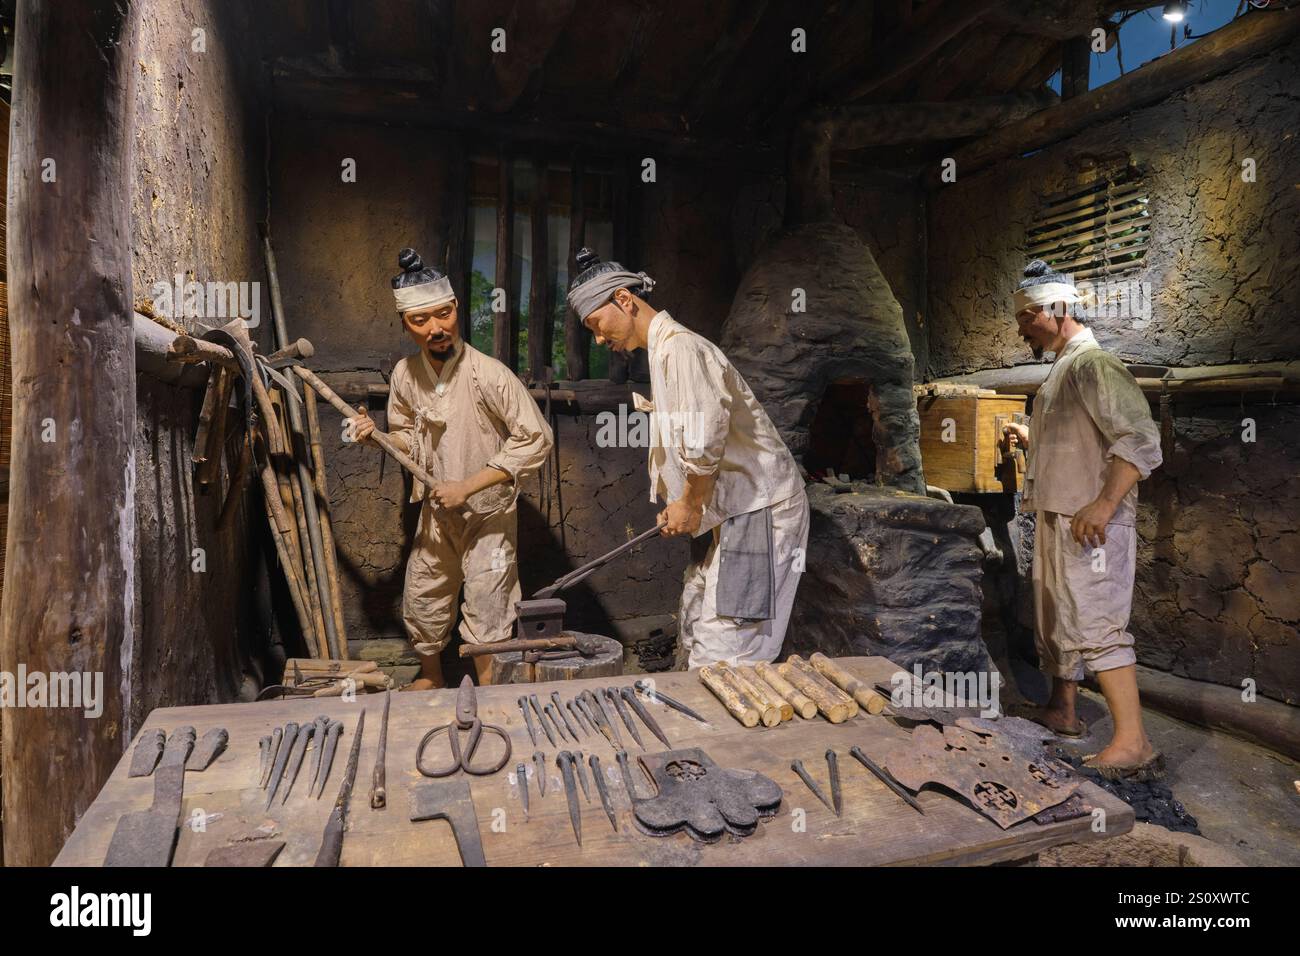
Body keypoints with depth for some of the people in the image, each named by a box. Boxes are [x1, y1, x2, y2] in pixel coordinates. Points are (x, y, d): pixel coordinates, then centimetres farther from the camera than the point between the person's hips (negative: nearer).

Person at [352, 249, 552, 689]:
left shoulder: (488, 375, -24)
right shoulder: (404, 375, -5)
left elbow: (535, 439, -23)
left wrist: (468, 485, -24)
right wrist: (376, 436, -12)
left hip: (488, 514, -6)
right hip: (435, 511, 6)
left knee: (486, 617, 0)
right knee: (420, 601, 20)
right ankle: (430, 676, 46)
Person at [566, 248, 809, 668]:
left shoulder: (681, 348, -16)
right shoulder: (663, 350, 17)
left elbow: (705, 440, -27)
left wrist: (690, 504, -12)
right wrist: (681, 504, 10)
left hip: (757, 510, -11)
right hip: (729, 512, 11)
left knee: (725, 656, -8)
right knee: (695, 637, 16)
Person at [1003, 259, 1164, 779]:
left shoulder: (1093, 364, -13)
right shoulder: (1063, 367, 18)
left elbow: (1140, 439, -23)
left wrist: (1104, 504, -29)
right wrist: (1030, 439, 15)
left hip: (1089, 525, -10)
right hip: (1056, 518, 10)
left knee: (1095, 625, -10)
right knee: (1055, 618, 18)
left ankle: (1133, 745, -4)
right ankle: (1061, 709, 33)